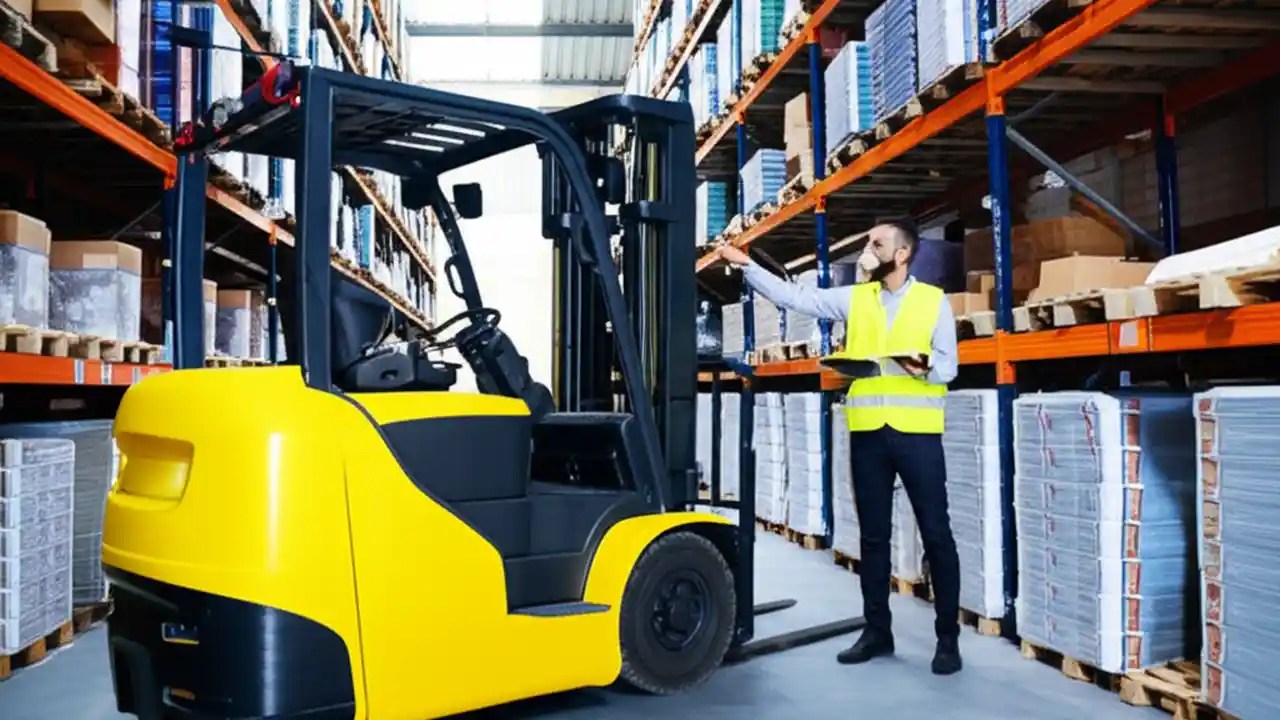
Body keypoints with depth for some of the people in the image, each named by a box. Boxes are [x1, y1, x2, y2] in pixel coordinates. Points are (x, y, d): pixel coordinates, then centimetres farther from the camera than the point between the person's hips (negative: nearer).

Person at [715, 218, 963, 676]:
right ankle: (877, 631, 21)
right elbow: (793, 297, 7)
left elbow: (949, 366, 0)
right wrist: (745, 265, 1)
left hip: (917, 432, -3)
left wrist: (925, 367, -22)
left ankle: (948, 637, 12)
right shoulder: (853, 298, 10)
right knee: (873, 535, 10)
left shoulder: (934, 301, 2)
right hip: (867, 431, 3)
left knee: (936, 533, 1)